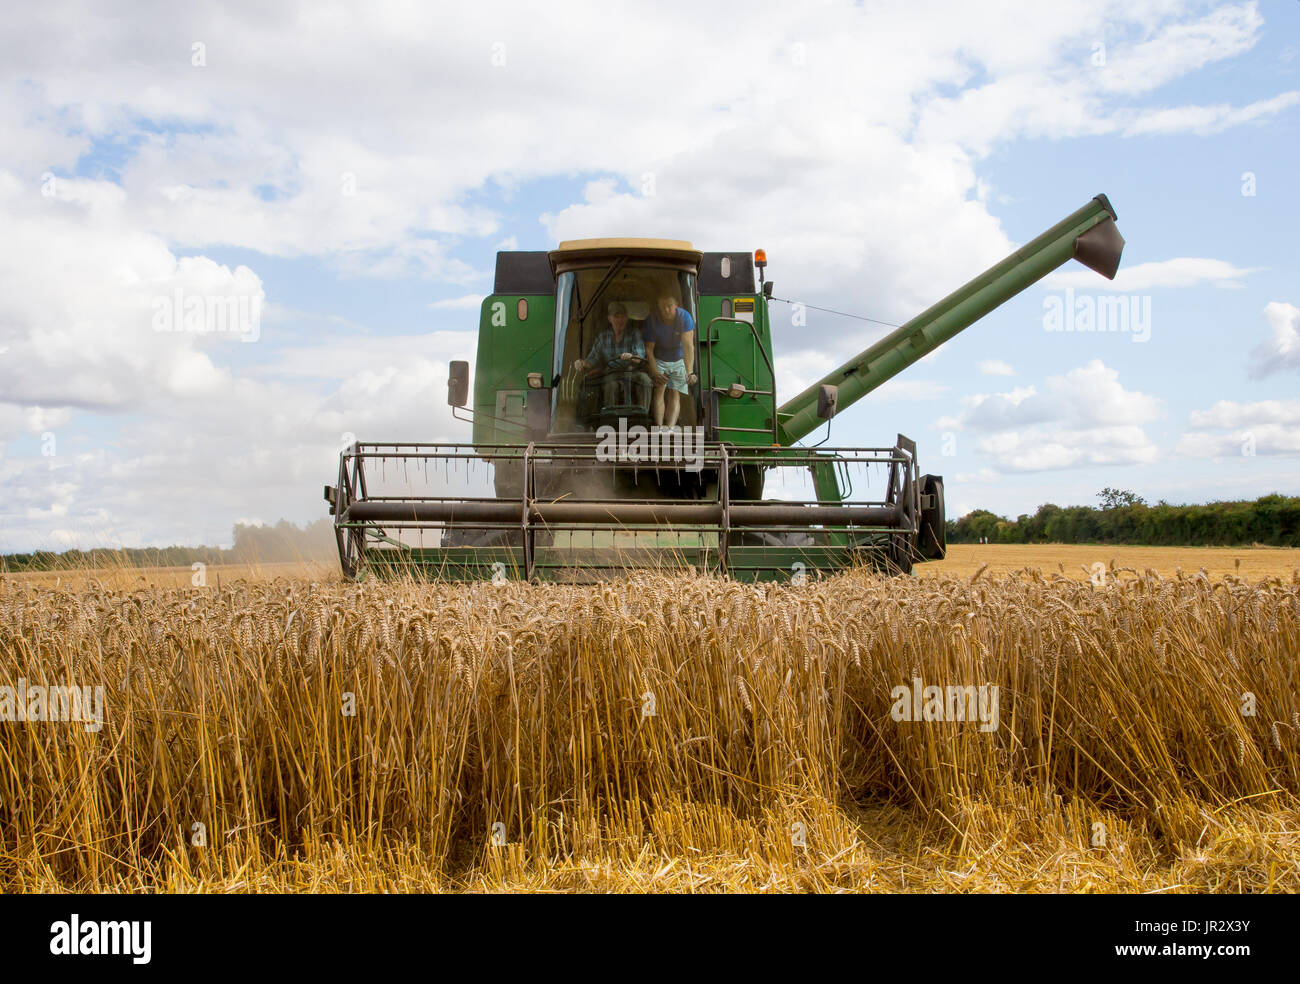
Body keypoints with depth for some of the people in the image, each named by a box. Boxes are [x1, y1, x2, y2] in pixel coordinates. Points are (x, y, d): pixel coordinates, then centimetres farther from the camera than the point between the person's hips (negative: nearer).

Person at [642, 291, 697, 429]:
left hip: (679, 361, 0)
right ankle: (659, 427, -23)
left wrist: (689, 372, -42)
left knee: (675, 393, -11)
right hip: (659, 360, 0)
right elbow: (649, 348, -15)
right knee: (660, 389, -17)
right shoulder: (652, 320, -21)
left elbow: (688, 346, -31)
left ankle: (670, 427, -22)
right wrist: (654, 372, -27)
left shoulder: (684, 317, -24)